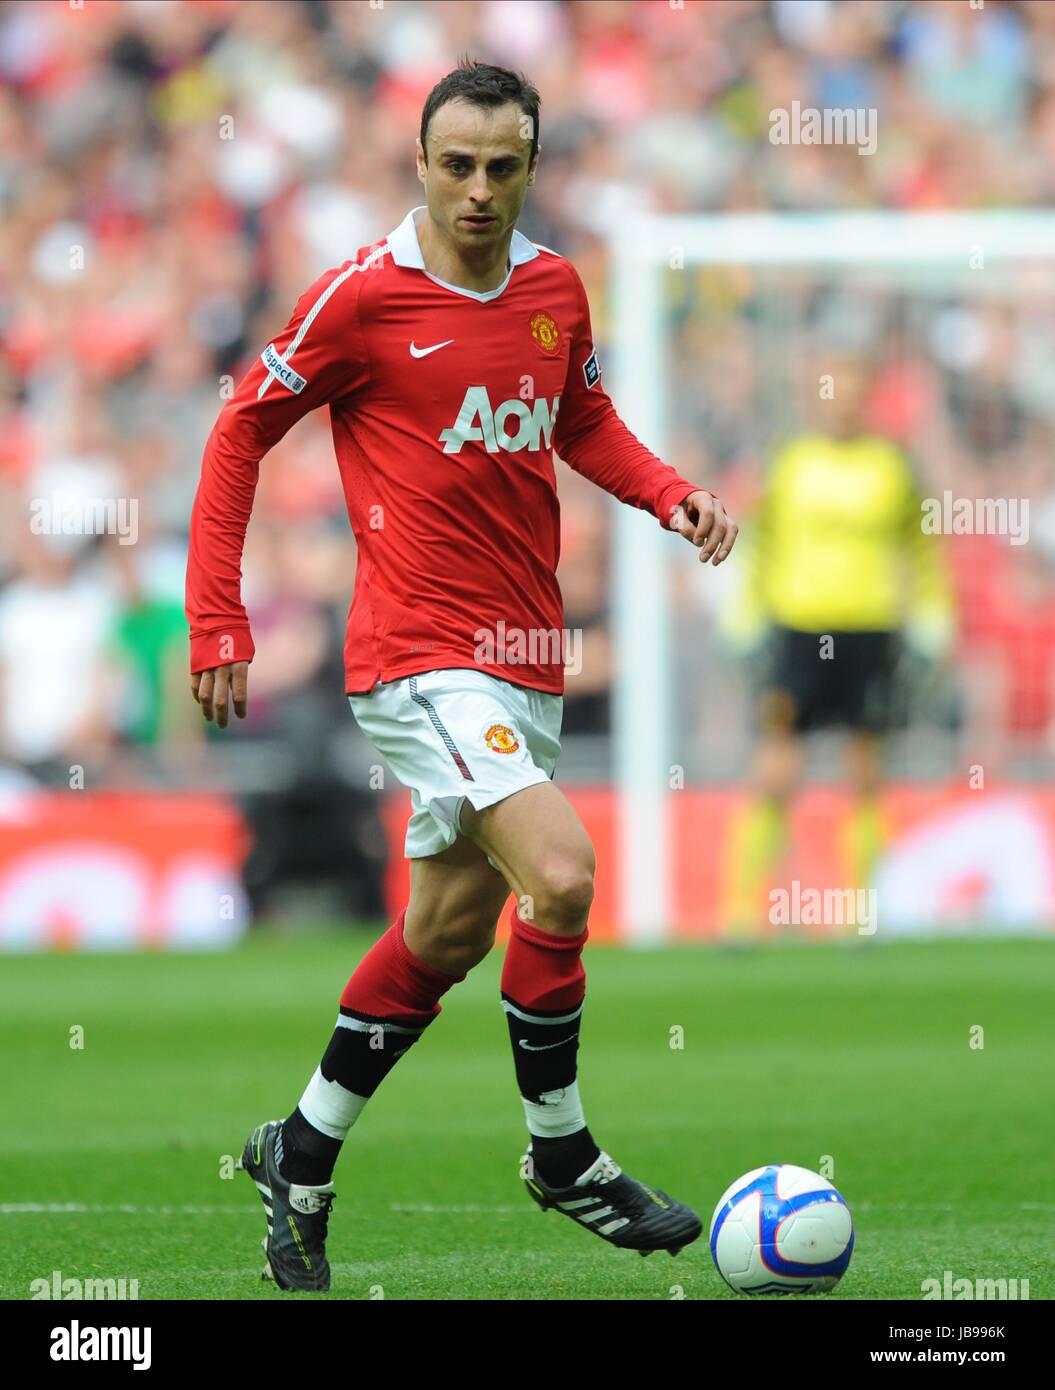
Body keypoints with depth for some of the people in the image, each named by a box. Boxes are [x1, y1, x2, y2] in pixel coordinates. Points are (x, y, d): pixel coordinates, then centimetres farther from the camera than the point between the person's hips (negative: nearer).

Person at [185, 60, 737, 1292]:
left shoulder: (553, 287, 6)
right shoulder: (364, 297, -10)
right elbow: (241, 432, -2)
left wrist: (671, 496, 3)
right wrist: (216, 622, -6)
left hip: (525, 656, 7)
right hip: (419, 653, -7)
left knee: (449, 931, 13)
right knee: (562, 872, -21)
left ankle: (301, 1158, 29)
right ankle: (561, 1156, -4)